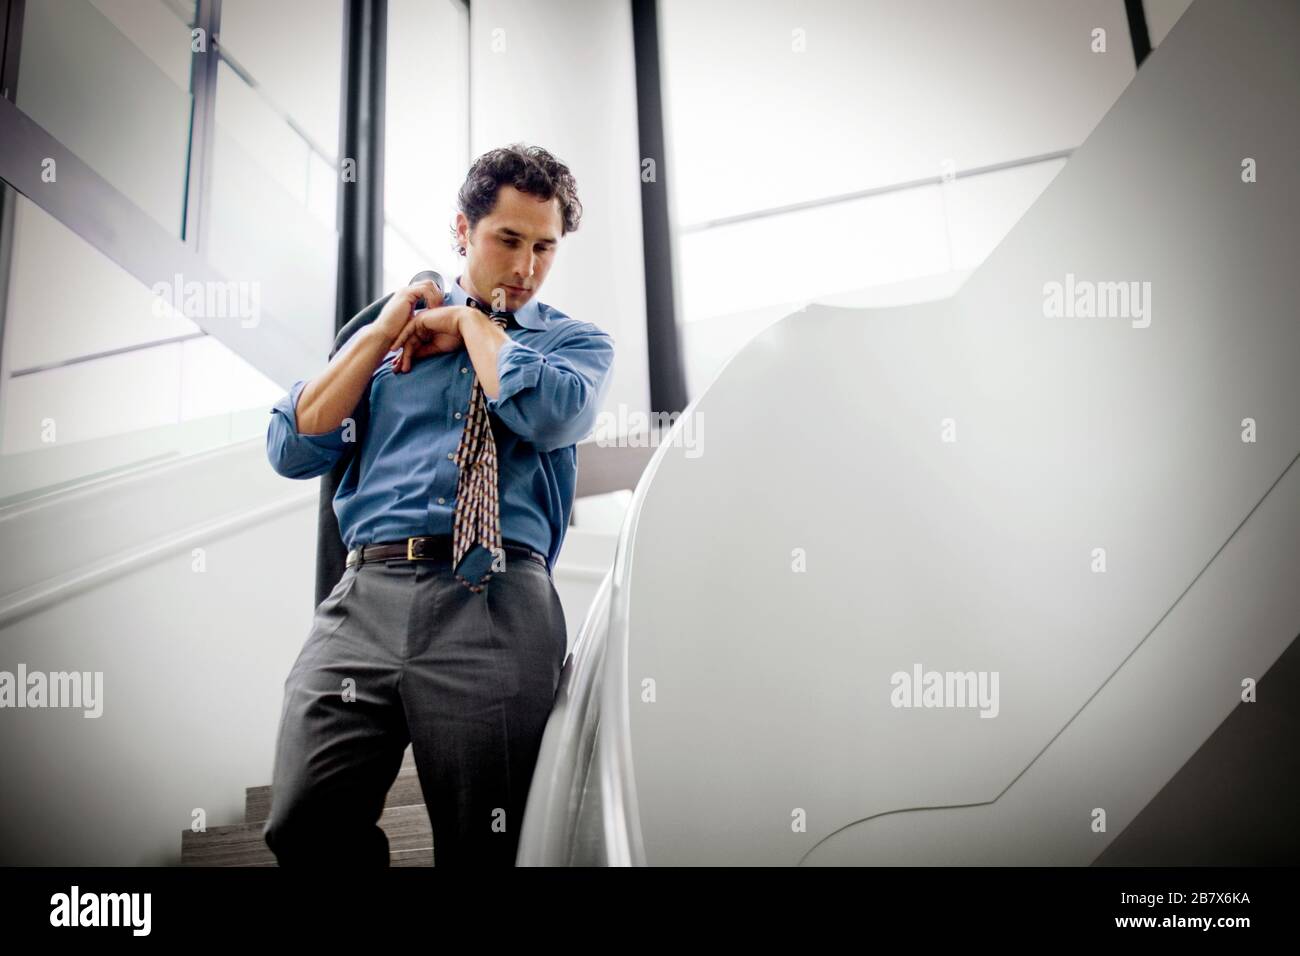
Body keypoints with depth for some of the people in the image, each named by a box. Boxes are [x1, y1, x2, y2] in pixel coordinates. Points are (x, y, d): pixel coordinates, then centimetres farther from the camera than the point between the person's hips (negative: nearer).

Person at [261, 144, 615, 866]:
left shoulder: (578, 340, 14)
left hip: (497, 607, -2)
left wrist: (470, 321, 5)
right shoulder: (389, 331, 20)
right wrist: (382, 333, 7)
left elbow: (548, 413, -11)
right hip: (366, 595, 2)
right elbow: (292, 450, 11)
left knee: (483, 847, 1)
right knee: (306, 826, -7)